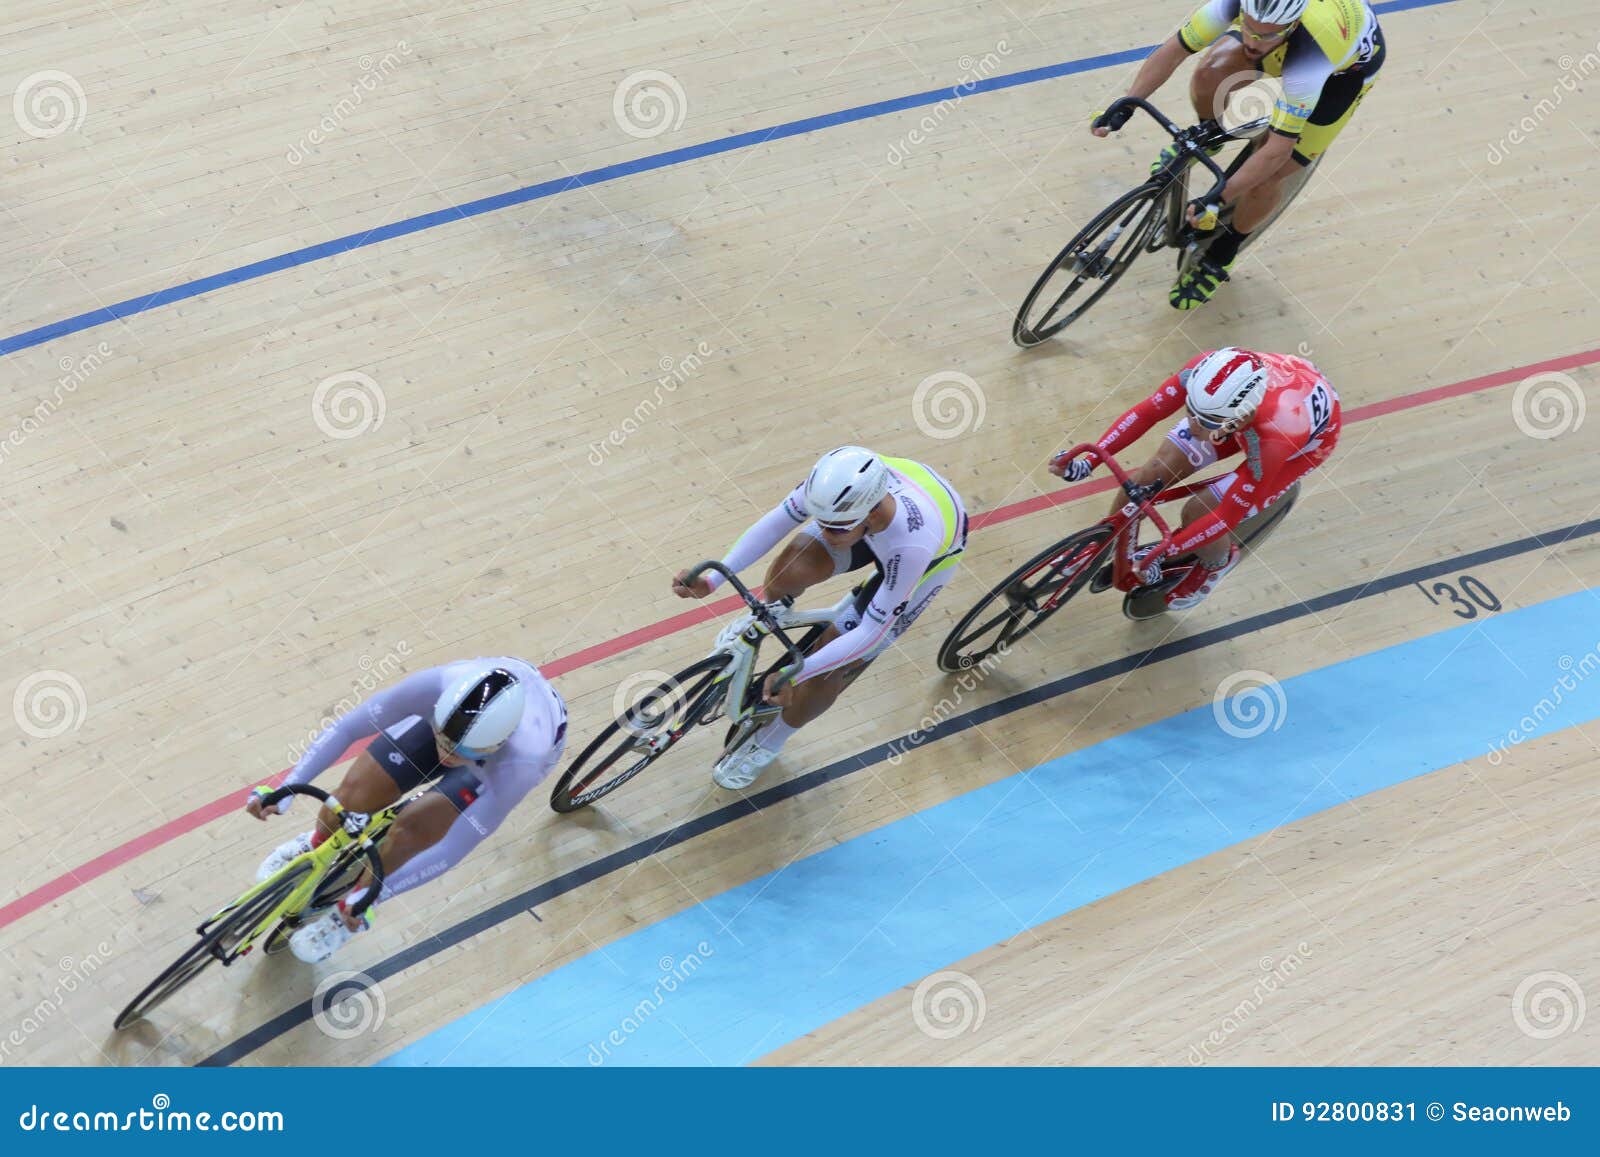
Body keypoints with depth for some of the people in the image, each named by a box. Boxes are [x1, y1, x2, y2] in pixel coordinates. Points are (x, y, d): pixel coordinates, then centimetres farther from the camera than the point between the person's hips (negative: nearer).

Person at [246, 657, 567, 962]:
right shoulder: (438, 684, -41)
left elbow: (455, 848, -33)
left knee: (413, 828, -20)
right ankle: (318, 845, 32)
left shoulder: (521, 761, -44)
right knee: (350, 799, -7)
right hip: (451, 708, 2)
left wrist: (375, 893, -28)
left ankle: (349, 911, 12)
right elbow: (346, 726, -27)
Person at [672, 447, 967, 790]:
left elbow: (871, 633, -35)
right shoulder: (836, 484, -38)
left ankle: (769, 742, 22)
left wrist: (796, 674, -38)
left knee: (828, 667, -8)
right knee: (788, 573, -23)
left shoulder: (912, 546, -46)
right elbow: (774, 523, -24)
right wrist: (711, 580, -33)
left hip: (933, 554, -3)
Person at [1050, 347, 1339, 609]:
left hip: (1310, 434, -4)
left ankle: (1219, 561, 21)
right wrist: (1088, 462, -30)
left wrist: (1161, 554, -33)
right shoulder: (1205, 374, -37)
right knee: (1147, 477, -9)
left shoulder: (1274, 440, -44)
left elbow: (1229, 516, -33)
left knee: (1198, 513, -15)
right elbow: (1146, 412, -23)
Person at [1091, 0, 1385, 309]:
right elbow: (1172, 51, -24)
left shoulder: (1308, 56, -44)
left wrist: (1219, 198, -37)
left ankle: (1220, 257, 17)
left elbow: (1279, 148, -37)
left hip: (1350, 62, -4)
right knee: (1210, 74, -22)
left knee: (1265, 179, -12)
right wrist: (1123, 109, -32)